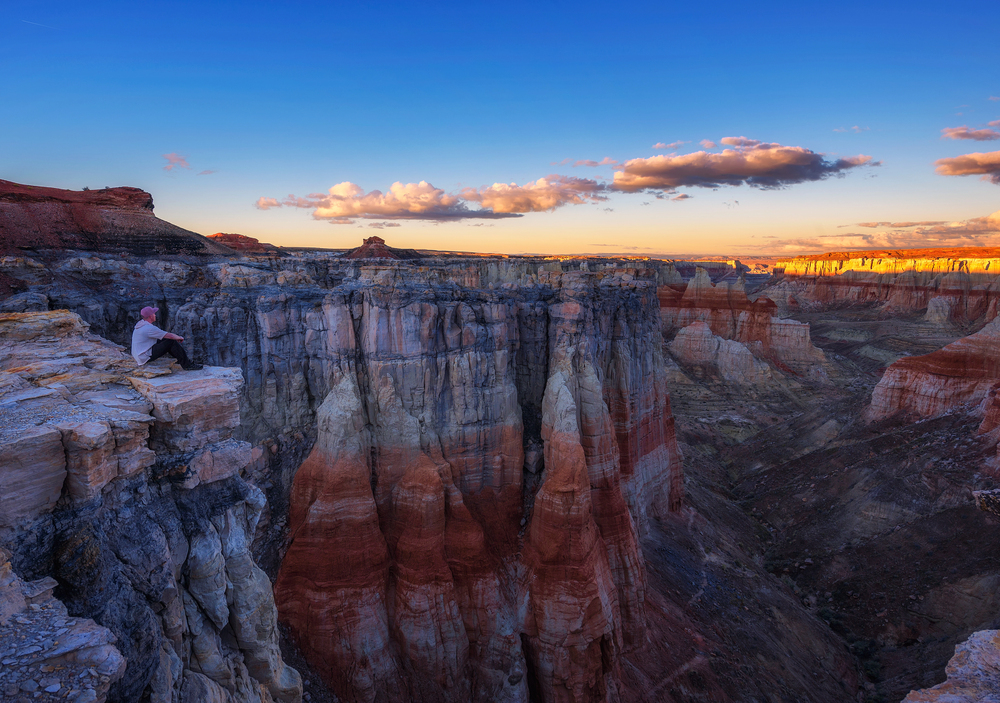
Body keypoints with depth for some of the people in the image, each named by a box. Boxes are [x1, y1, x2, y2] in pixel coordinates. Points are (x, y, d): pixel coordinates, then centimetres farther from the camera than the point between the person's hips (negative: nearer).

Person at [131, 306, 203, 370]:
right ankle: (187, 365, -8)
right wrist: (179, 338, 2)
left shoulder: (140, 324, 11)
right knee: (171, 342, -12)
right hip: (146, 357, -10)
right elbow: (169, 336, -17)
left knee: (166, 340, 13)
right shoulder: (149, 328, -20)